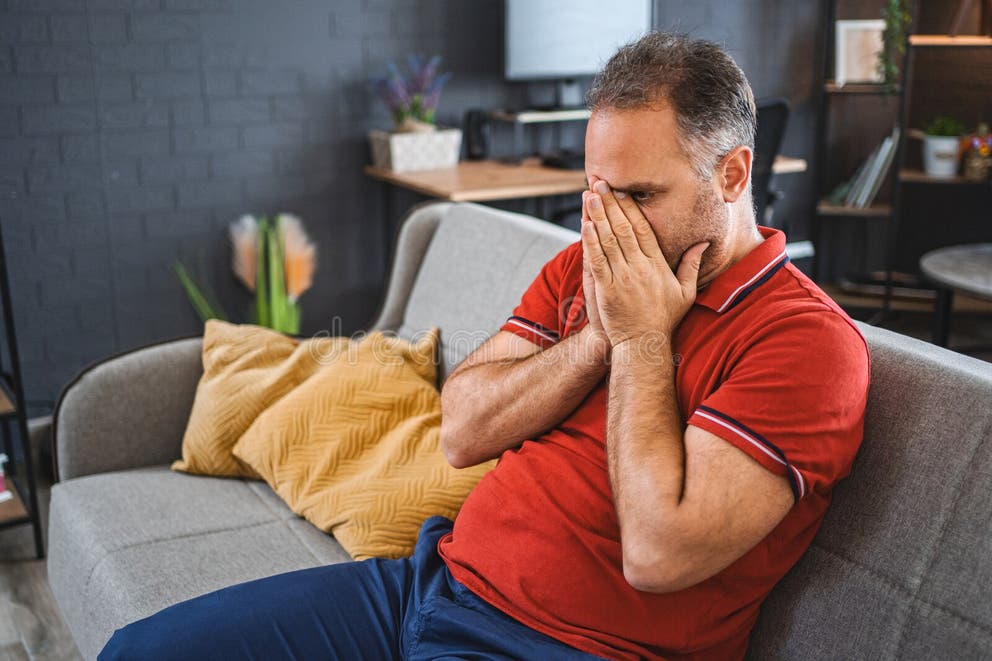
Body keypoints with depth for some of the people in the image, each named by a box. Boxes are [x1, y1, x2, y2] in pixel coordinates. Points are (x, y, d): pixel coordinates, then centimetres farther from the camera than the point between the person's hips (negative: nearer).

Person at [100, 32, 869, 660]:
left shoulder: (807, 338, -12)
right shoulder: (584, 267, 9)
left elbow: (658, 552, -22)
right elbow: (462, 432, 2)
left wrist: (642, 337, -15)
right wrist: (598, 335, -9)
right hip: (440, 573, 7)